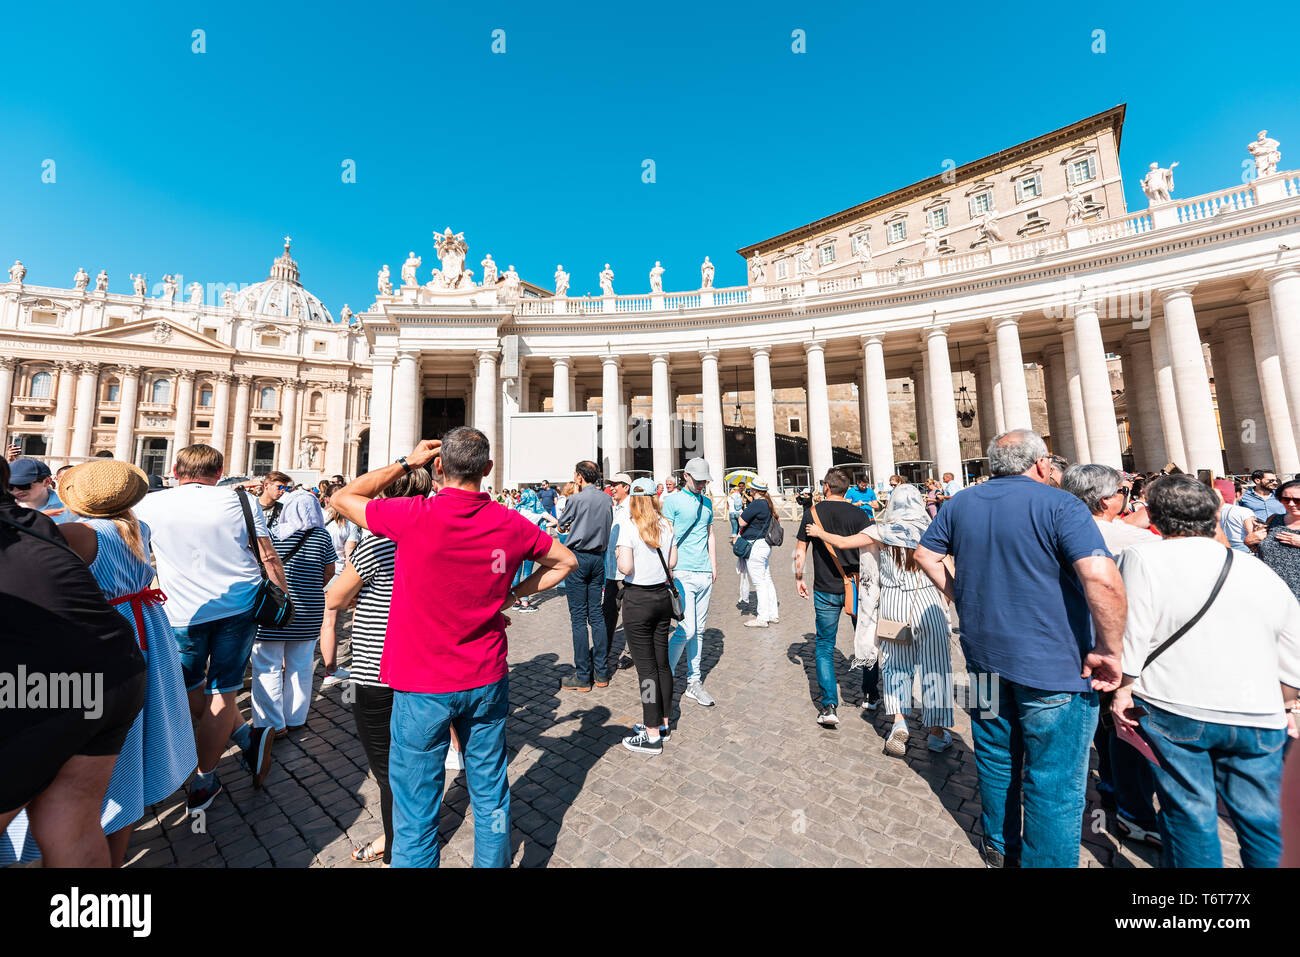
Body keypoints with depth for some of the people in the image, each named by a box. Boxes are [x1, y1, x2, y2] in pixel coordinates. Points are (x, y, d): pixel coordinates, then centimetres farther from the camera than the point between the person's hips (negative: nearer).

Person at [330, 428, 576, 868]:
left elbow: (342, 497, 0)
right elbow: (566, 560, 4)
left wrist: (405, 462, 3)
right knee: (491, 796, 22)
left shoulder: (414, 516, -20)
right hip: (487, 682, 3)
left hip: (422, 688, -3)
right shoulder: (510, 524, -10)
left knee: (416, 814, 17)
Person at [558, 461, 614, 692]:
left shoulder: (576, 500, -13)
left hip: (577, 557, -6)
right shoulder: (607, 499, 4)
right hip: (598, 558, 6)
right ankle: (601, 673, 20)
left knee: (578, 618, 2)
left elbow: (562, 526, 3)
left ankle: (582, 677, 11)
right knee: (597, 614, 12)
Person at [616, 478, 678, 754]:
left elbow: (626, 567, -20)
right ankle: (663, 722, 32)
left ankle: (652, 735, 16)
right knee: (662, 662, 16)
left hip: (638, 599, -5)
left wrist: (619, 557, 0)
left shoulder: (629, 525, -14)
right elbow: (672, 562, 7)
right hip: (662, 596, 6)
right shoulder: (667, 525, 1)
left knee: (646, 667, 4)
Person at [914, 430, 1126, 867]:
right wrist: (1109, 650, -14)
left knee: (996, 756, 23)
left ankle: (998, 846, 44)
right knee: (1054, 780, 11)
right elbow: (1102, 578, -24)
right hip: (1053, 663, -5)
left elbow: (925, 554, 8)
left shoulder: (961, 504, 2)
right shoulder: (1059, 505, -14)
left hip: (984, 653, 6)